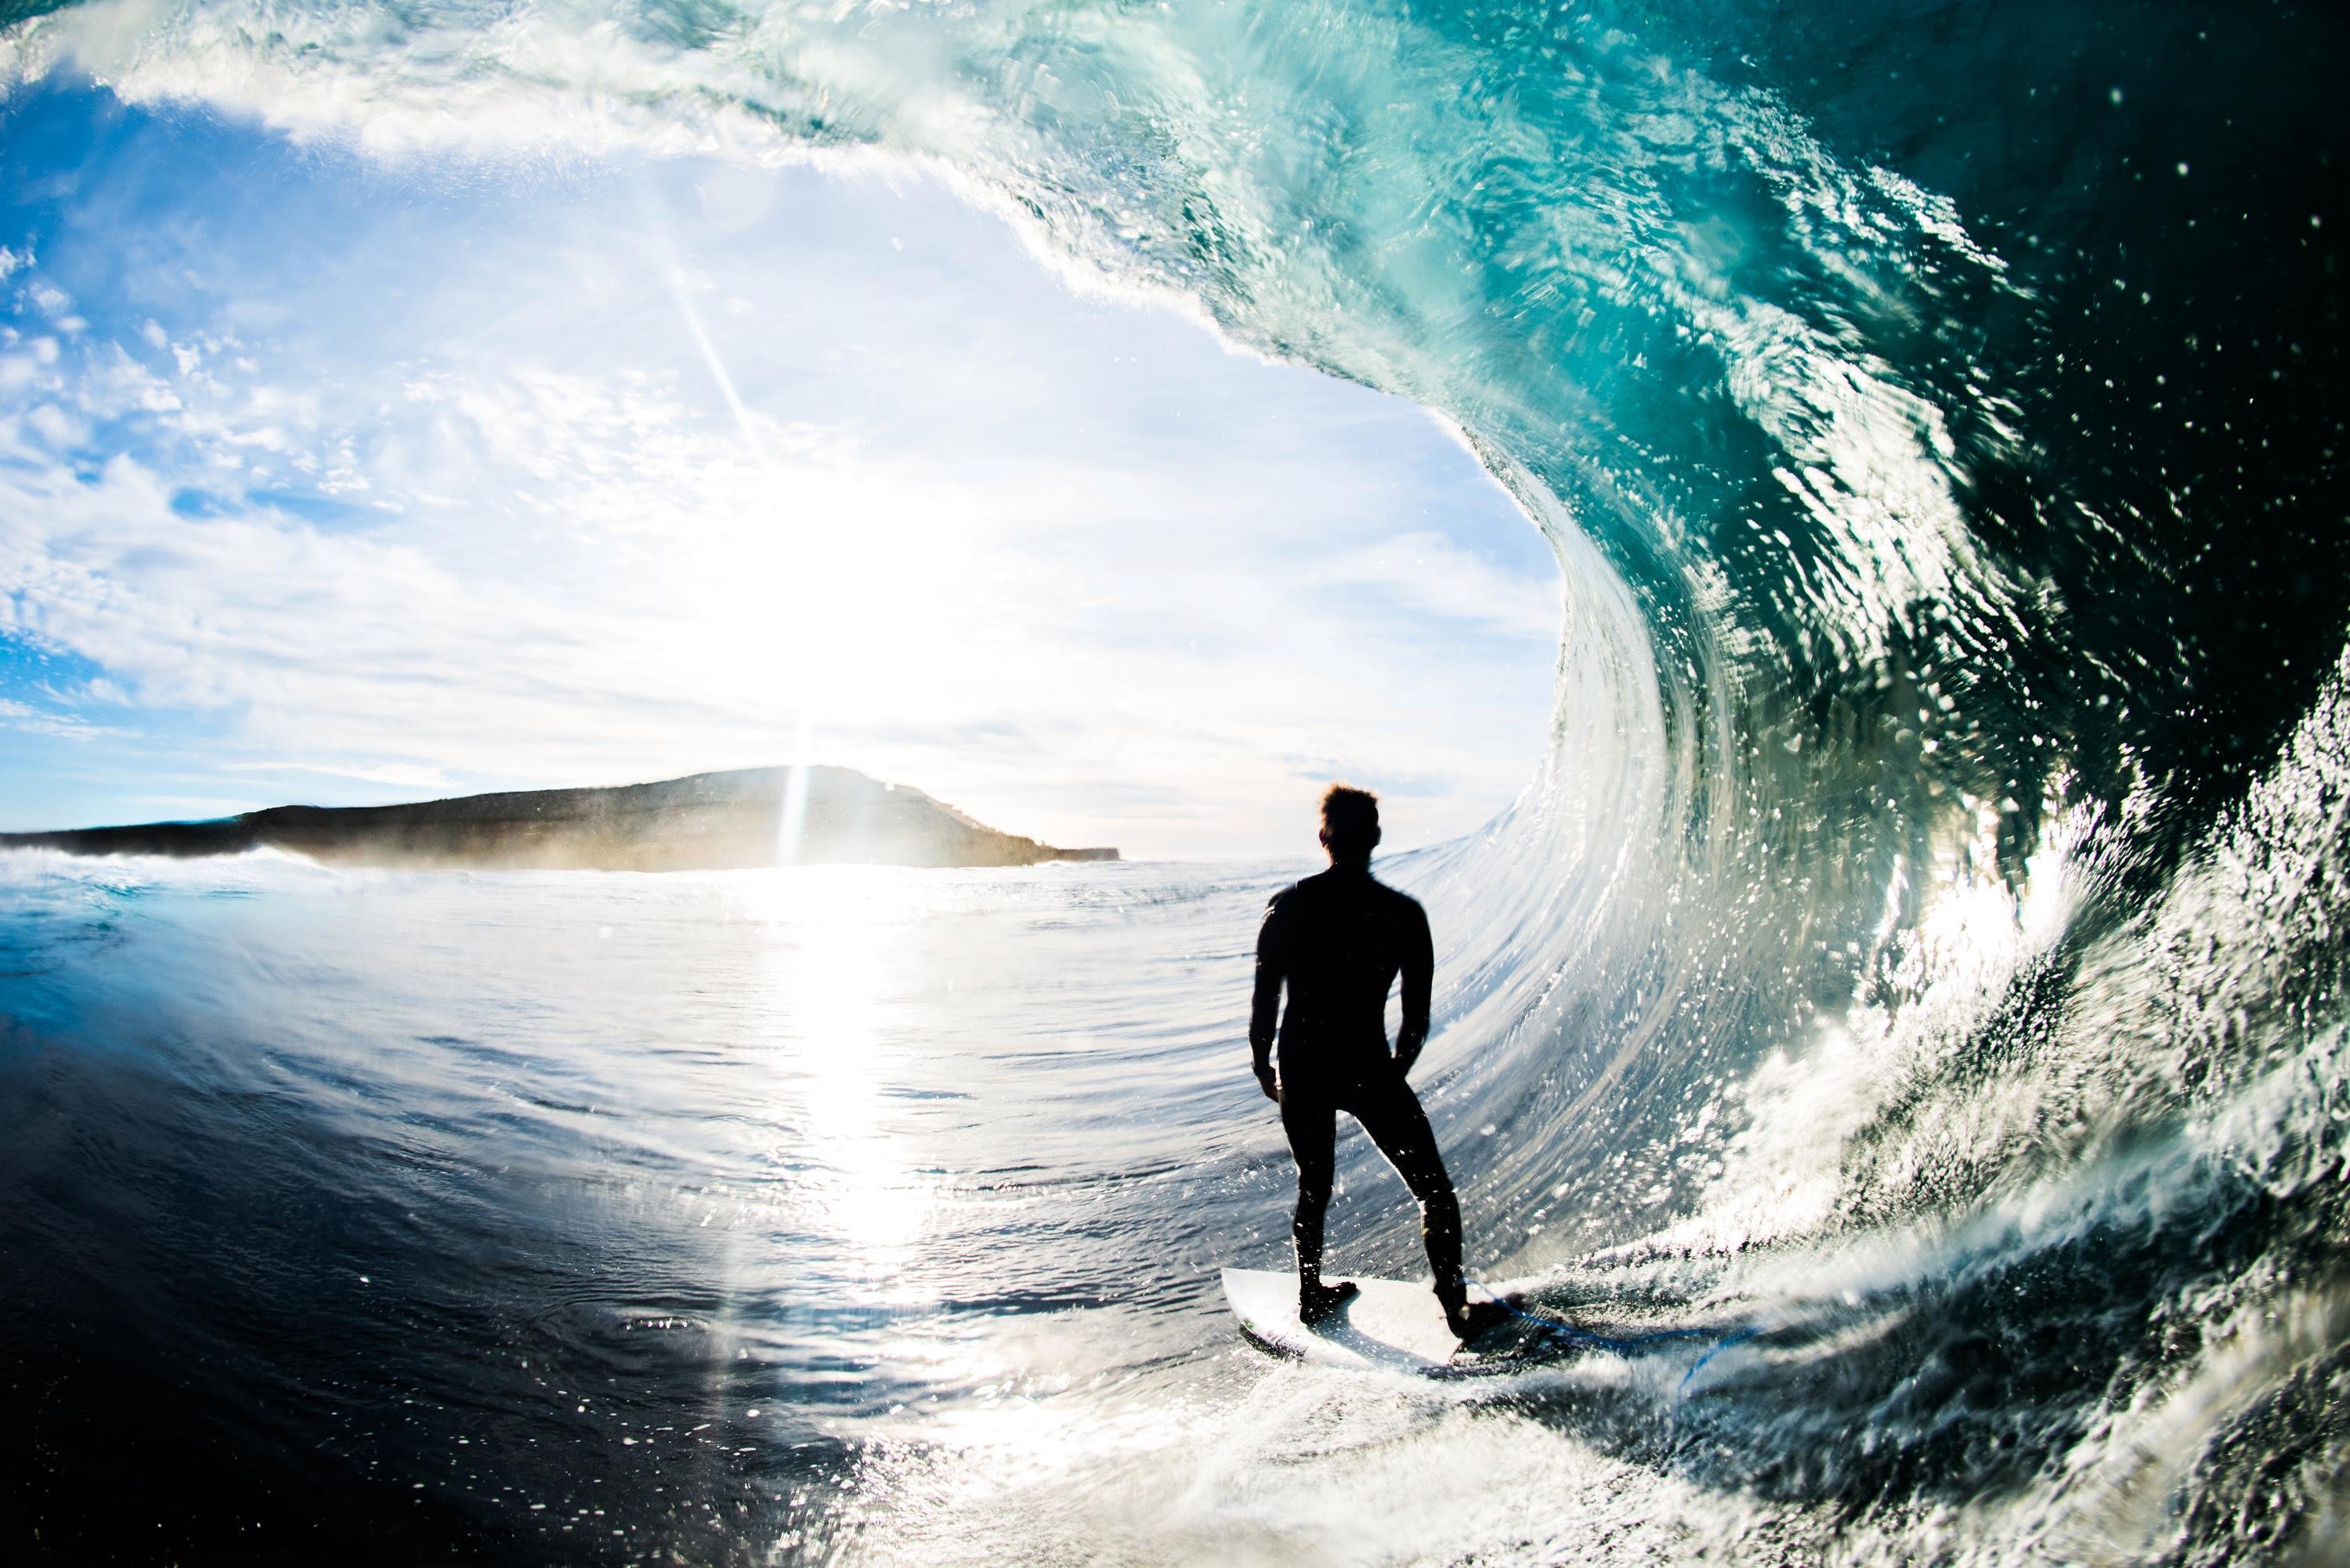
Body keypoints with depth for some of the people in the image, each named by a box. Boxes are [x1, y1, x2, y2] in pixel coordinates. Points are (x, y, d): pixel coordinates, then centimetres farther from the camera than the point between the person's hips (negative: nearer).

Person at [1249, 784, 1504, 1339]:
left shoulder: (1287, 906, -2)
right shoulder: (1403, 913, -4)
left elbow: (1264, 998, 1)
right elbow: (1417, 1017, 0)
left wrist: (1262, 1066, 15)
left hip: (1301, 1069, 3)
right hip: (1368, 1068, -3)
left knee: (1313, 1187, 22)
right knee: (1434, 1191, 10)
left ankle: (1311, 1294, 34)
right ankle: (1456, 1306, 7)